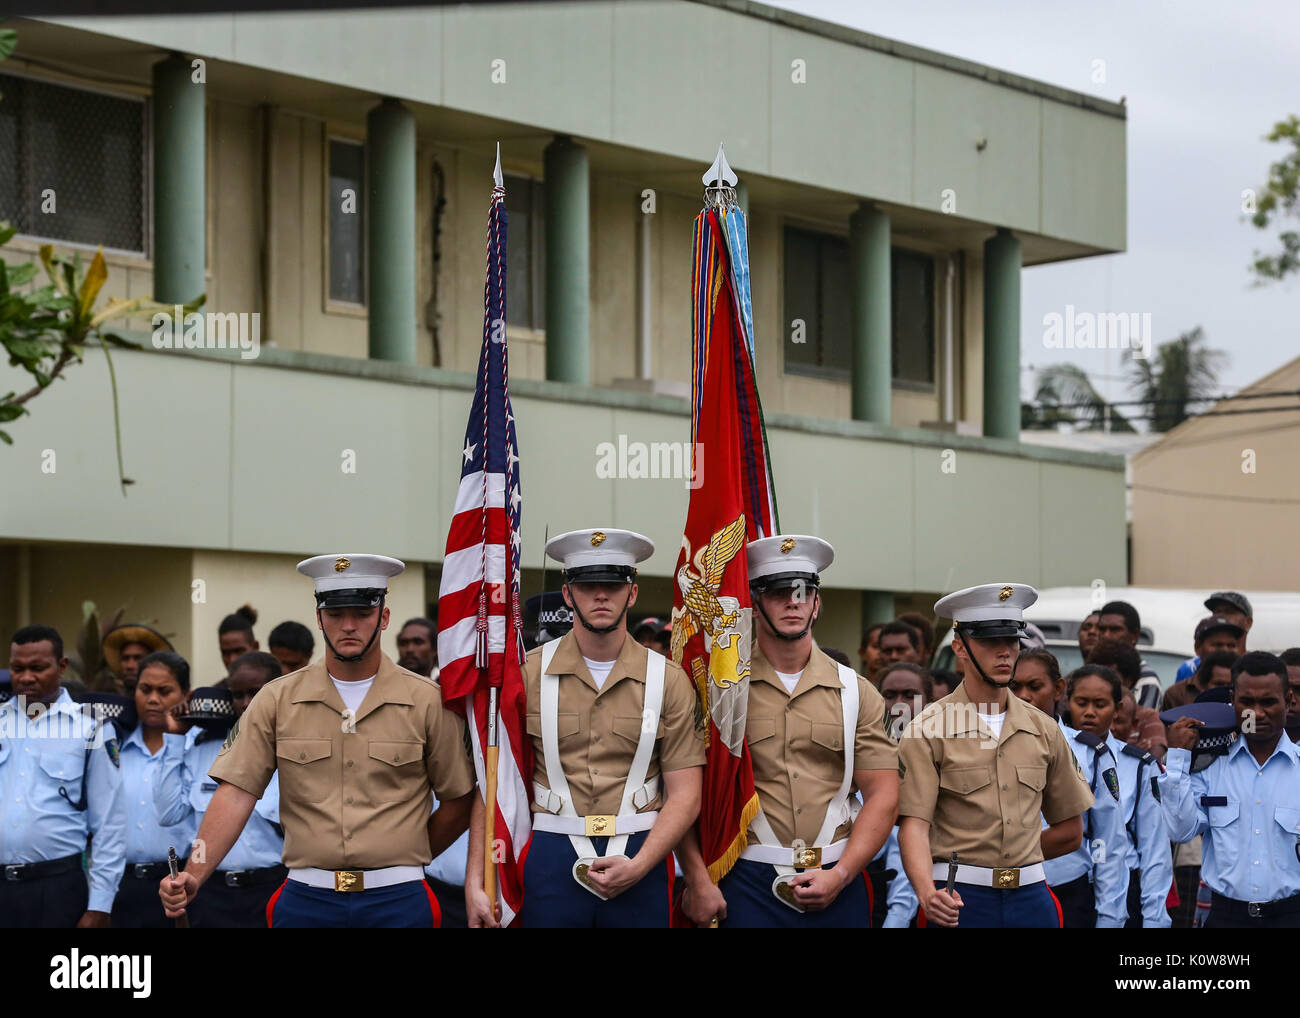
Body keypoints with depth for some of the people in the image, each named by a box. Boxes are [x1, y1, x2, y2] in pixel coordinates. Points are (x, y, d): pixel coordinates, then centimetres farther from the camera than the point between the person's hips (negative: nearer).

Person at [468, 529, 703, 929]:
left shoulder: (669, 680, 2)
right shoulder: (529, 674, 2)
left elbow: (685, 795, -1)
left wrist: (637, 866, -14)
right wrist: (475, 880, -6)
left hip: (641, 856, 0)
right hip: (551, 861, 0)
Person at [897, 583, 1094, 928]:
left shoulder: (1043, 729, 9)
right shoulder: (927, 730, -3)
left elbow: (1071, 832, 17)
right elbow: (914, 825, -13)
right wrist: (927, 892, -29)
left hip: (1031, 899, 4)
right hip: (959, 900, -4)